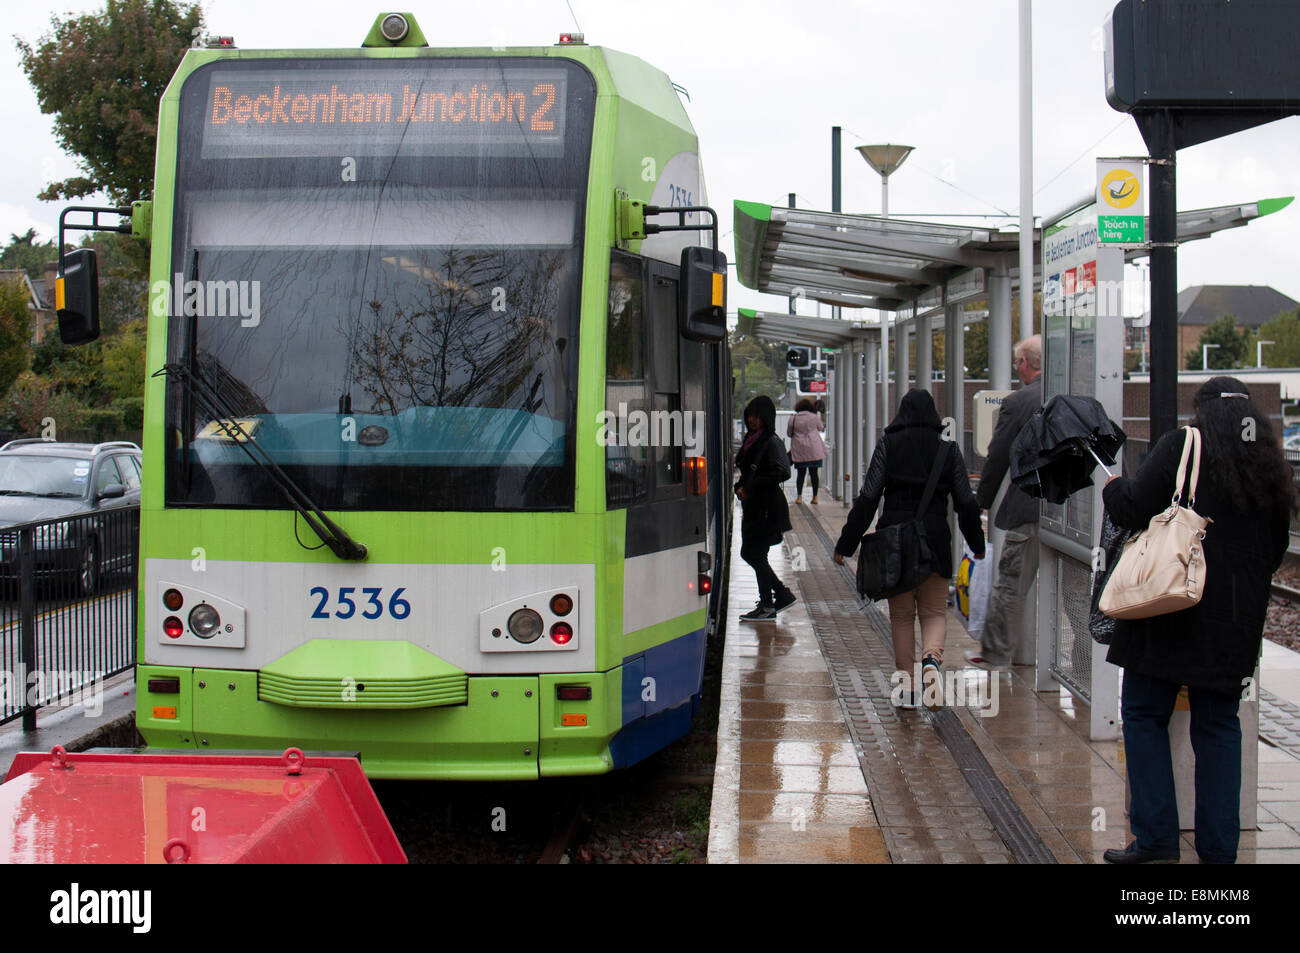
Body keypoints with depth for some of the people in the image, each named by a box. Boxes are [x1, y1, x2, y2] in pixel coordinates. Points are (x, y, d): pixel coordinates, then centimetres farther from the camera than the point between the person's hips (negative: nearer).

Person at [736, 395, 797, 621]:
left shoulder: (772, 443, -13)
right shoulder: (751, 440, 13)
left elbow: (781, 473, -24)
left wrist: (750, 488, -19)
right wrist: (740, 486, 2)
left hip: (767, 508, -9)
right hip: (753, 508, 9)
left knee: (756, 555, -4)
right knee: (748, 554, 11)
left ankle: (767, 606, 6)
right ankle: (782, 594, 20)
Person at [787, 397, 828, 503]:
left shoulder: (793, 419, 1)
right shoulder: (814, 417, -4)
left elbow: (789, 433, 11)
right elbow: (821, 428, 13)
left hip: (799, 450, 1)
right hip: (814, 450, -1)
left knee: (800, 473, 7)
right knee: (814, 473, 6)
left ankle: (799, 496, -2)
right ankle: (815, 497, 8)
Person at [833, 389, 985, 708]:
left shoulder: (887, 445, -1)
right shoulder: (948, 449, 3)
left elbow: (867, 499, -6)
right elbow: (966, 503, 4)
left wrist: (846, 544, -2)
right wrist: (977, 545, 18)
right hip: (935, 540, 1)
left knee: (901, 616, 11)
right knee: (934, 612, 11)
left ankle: (908, 689, 9)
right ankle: (932, 657, -21)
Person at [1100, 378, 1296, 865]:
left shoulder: (1181, 447, -8)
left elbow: (1134, 509, -12)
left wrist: (1113, 489, 9)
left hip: (1172, 606, -5)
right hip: (1237, 621, 5)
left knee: (1144, 715, 5)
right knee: (1218, 725, 11)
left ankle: (1156, 837, 1)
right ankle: (1219, 847, 10)